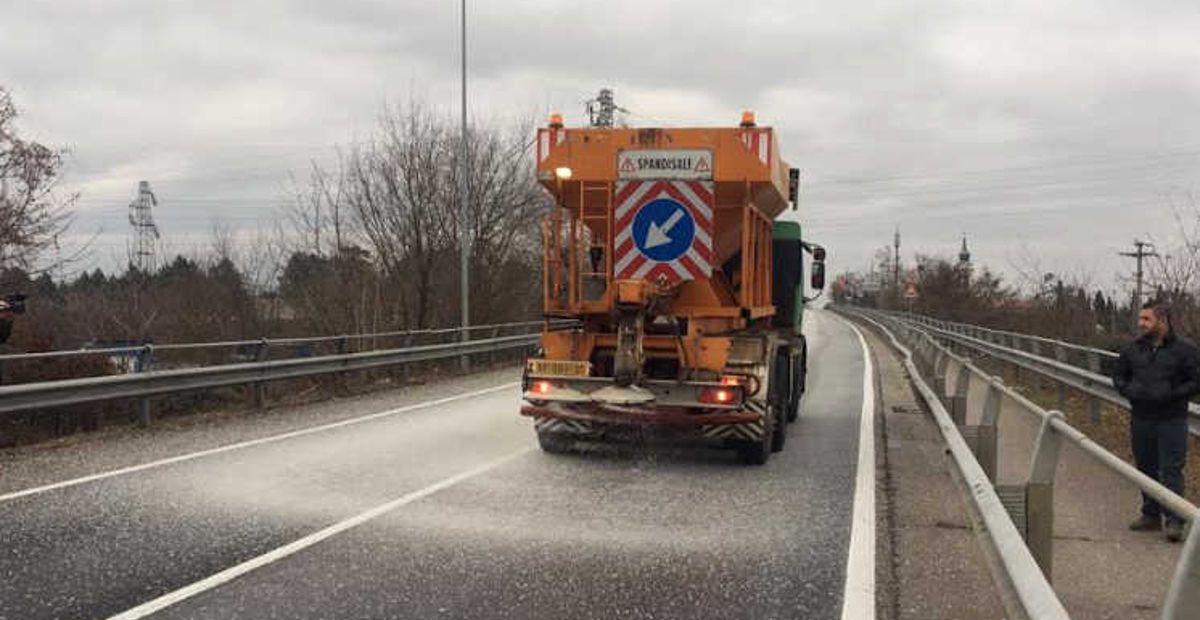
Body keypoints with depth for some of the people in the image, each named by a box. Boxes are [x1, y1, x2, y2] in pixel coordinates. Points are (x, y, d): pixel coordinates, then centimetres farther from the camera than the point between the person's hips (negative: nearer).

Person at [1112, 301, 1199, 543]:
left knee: (1171, 470, -8)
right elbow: (1118, 375, 18)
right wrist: (1128, 390, -2)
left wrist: (1172, 394, -18)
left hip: (1171, 421, -5)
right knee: (1146, 468, 12)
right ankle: (1151, 515, 24)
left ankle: (1174, 521, -6)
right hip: (1141, 420, 5)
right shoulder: (1134, 349, 7)